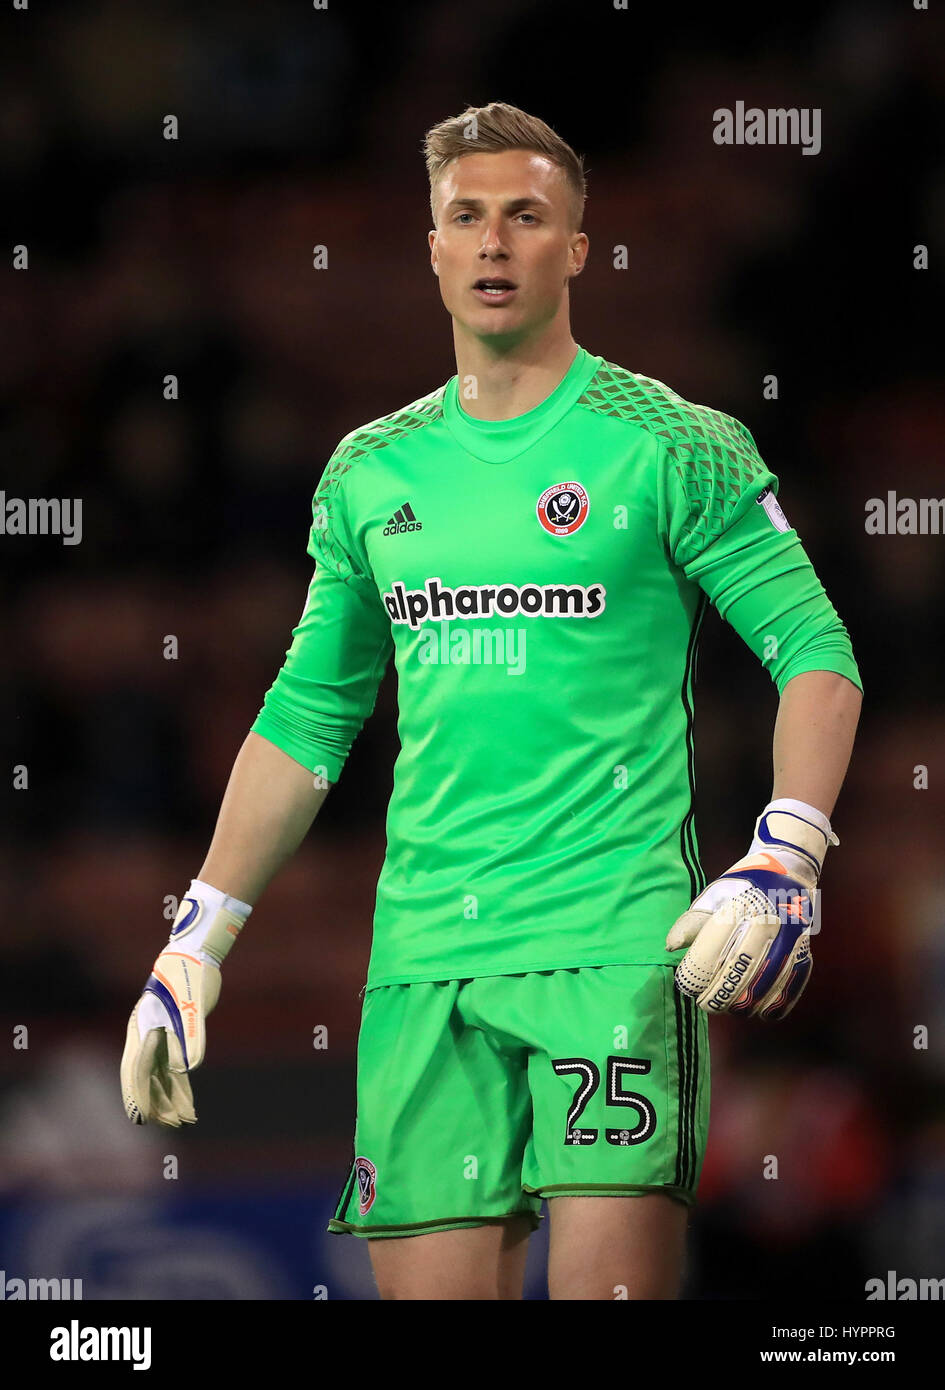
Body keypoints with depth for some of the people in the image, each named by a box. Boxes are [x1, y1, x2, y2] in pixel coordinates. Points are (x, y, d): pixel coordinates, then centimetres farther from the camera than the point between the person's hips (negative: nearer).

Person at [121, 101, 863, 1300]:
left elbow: (814, 651, 0)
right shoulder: (371, 471, 15)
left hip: (618, 935, -4)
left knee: (609, 1282, -15)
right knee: (429, 1285, -1)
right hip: (423, 954, 4)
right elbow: (305, 717, 22)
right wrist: (195, 946, 18)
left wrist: (783, 865, -15)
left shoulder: (671, 445, 1)